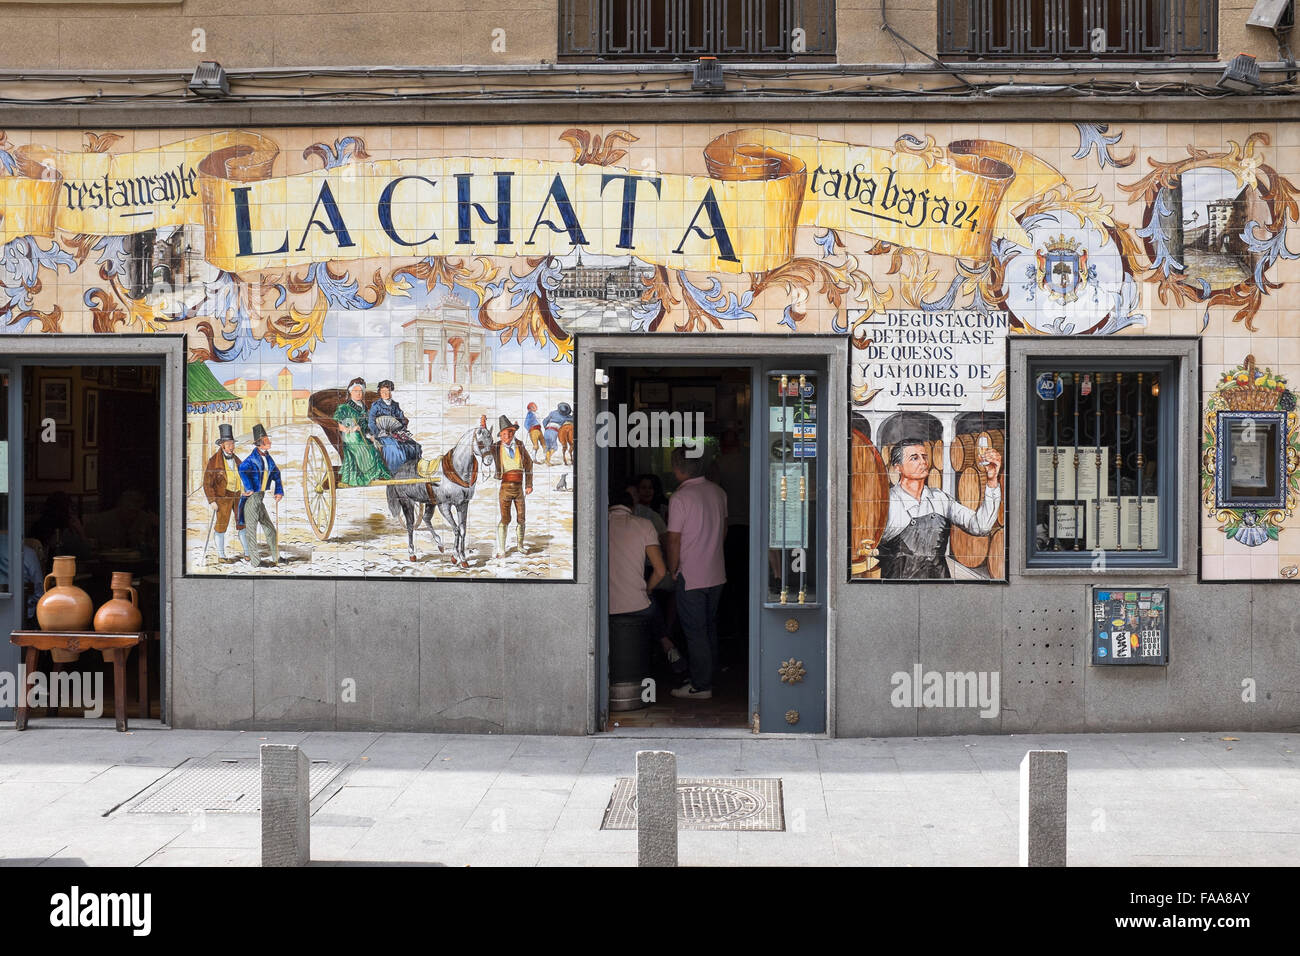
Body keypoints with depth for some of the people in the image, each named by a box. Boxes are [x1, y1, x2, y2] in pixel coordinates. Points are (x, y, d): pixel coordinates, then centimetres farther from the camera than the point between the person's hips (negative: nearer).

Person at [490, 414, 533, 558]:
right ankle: (501, 551, -3)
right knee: (504, 519, -7)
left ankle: (520, 546, 28)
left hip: (519, 487, 3)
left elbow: (528, 464, 15)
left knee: (521, 518, 11)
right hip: (504, 487, -3)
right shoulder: (496, 447, -3)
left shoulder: (520, 445, 5)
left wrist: (529, 484, 12)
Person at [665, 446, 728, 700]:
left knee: (694, 631, 0)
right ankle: (710, 675, 28)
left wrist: (672, 571, -2)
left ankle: (700, 686, 4)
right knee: (709, 626, 19)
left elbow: (674, 540, -15)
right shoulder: (718, 492, 4)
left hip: (691, 576, -7)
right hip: (717, 573, 7)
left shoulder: (680, 498, -17)